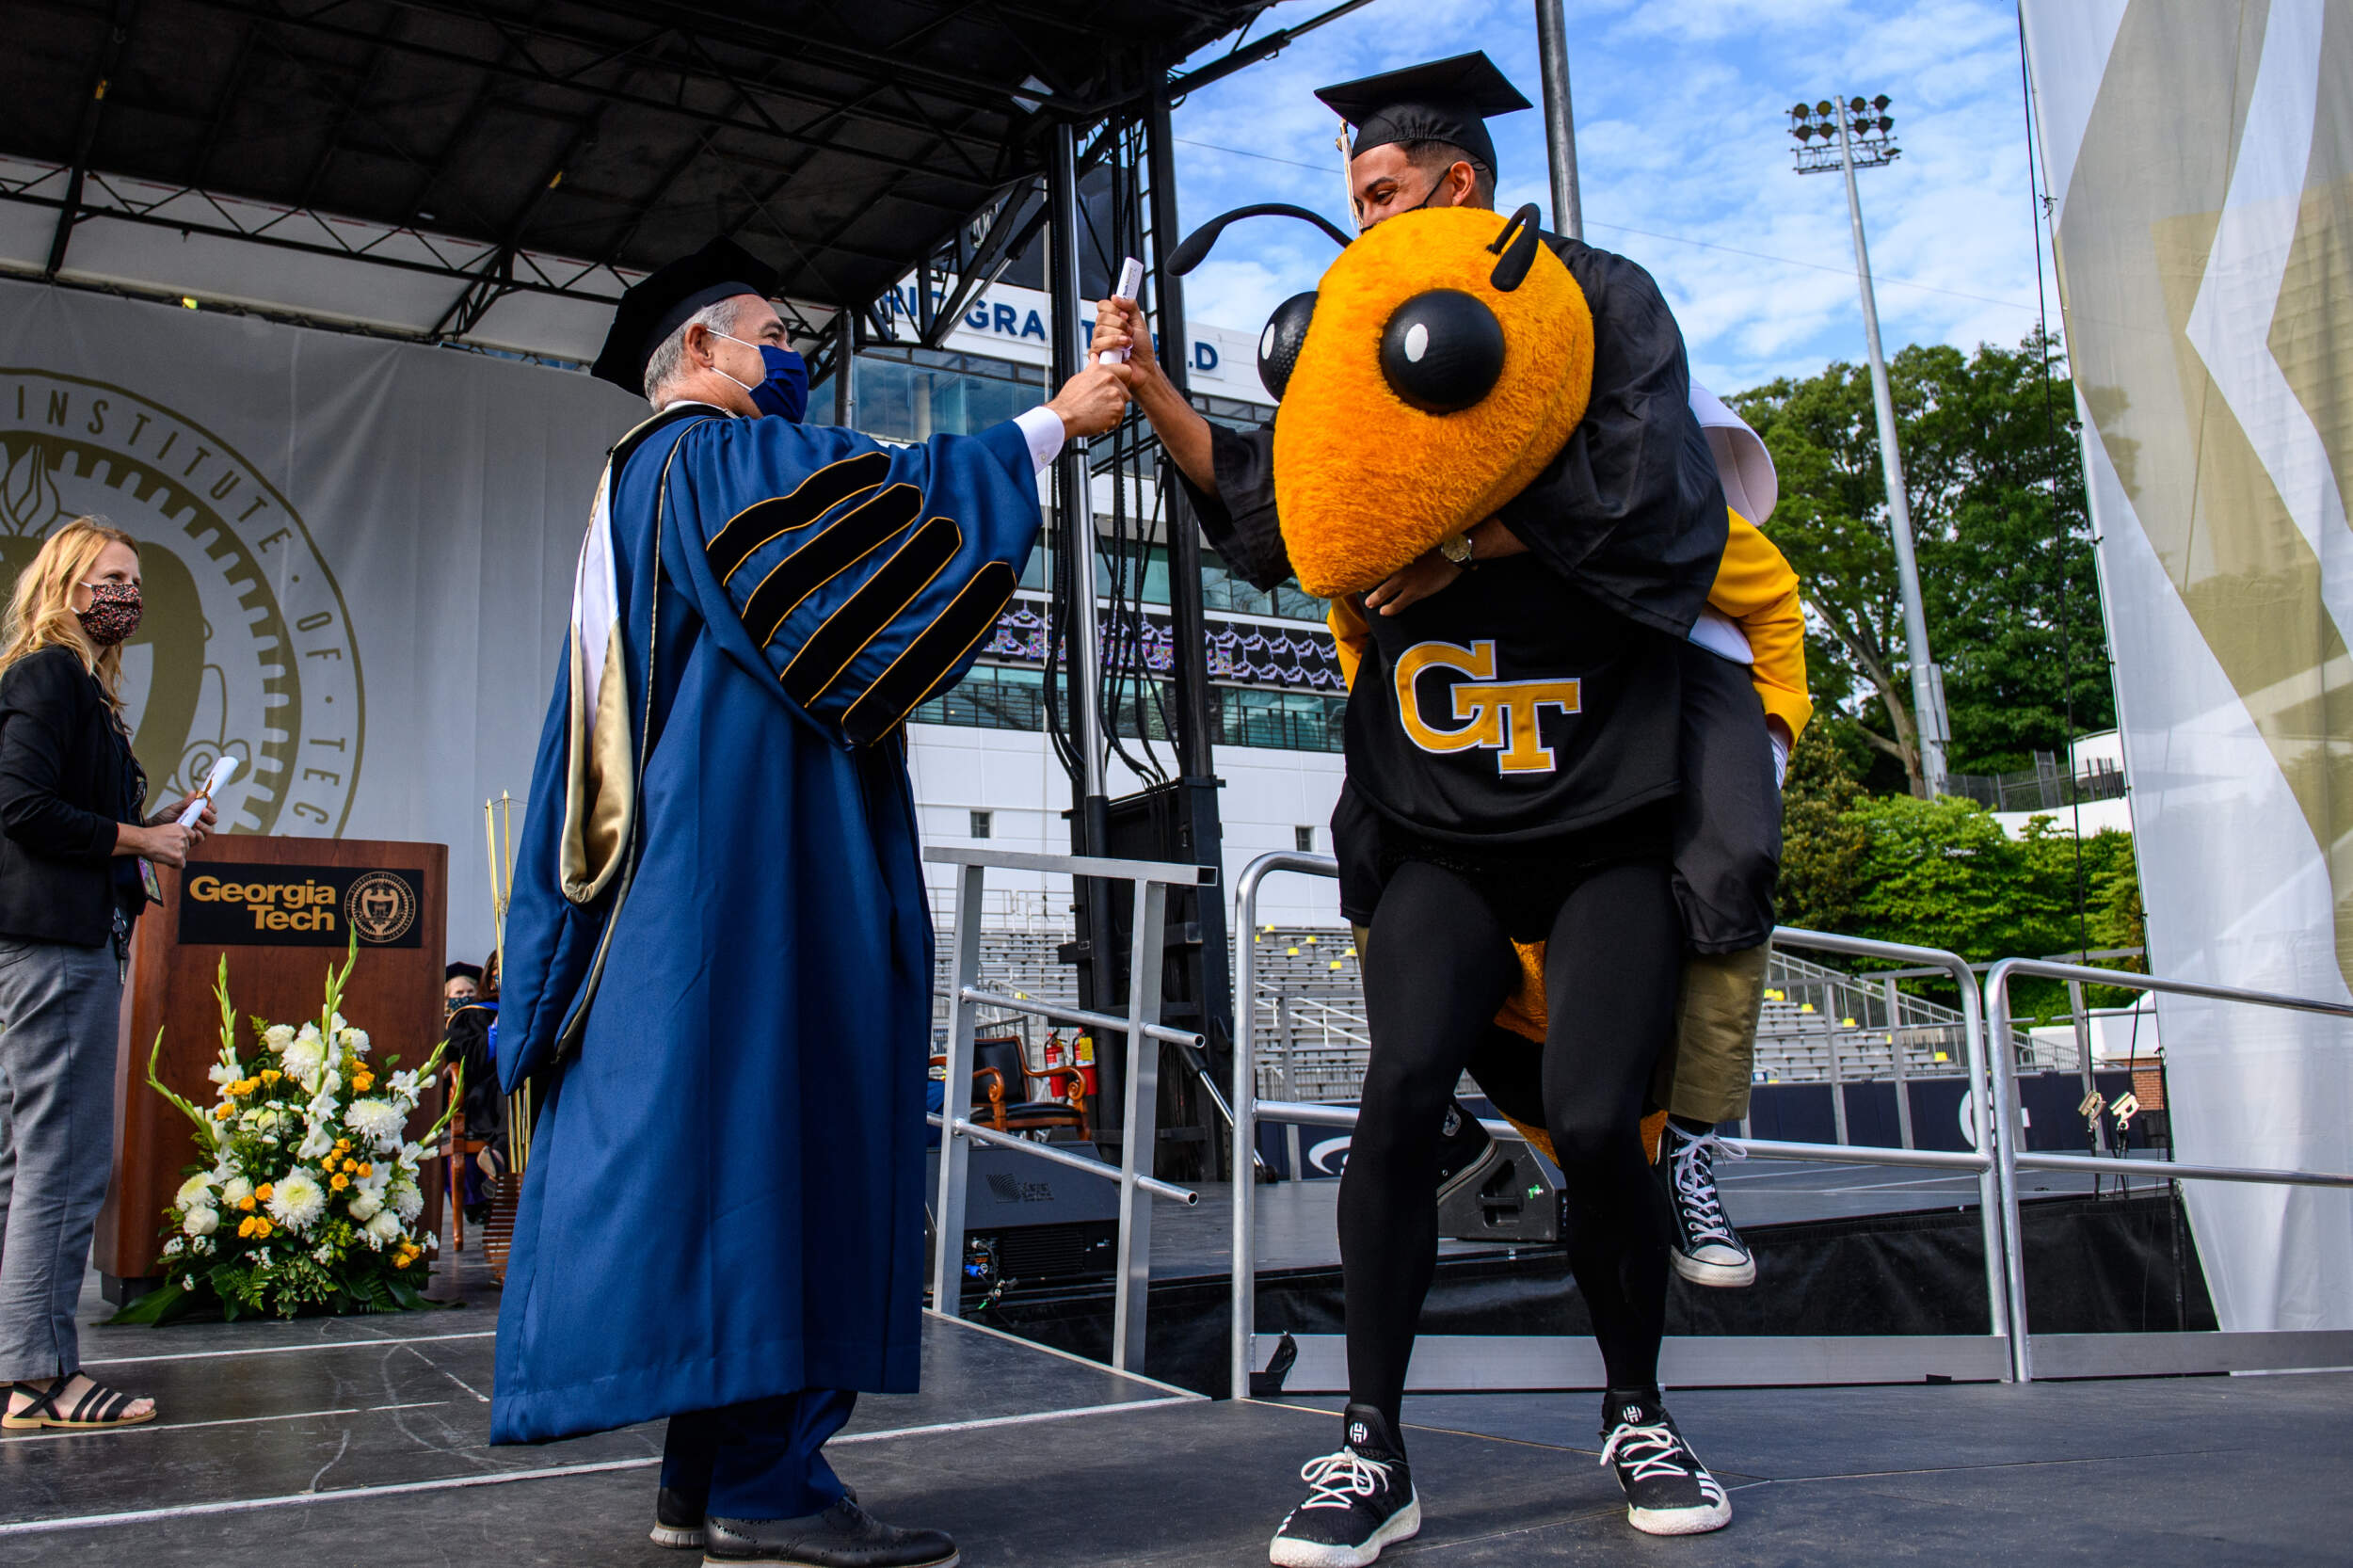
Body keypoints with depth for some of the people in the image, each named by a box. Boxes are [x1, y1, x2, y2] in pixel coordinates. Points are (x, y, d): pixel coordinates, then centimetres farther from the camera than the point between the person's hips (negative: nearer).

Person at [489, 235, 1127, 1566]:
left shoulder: (640, 484, 29)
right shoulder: (706, 452, -1)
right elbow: (868, 491, -15)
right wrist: (1049, 423, -8)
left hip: (682, 876, 10)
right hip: (743, 863, -10)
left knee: (717, 1132, 6)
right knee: (761, 1120, -13)